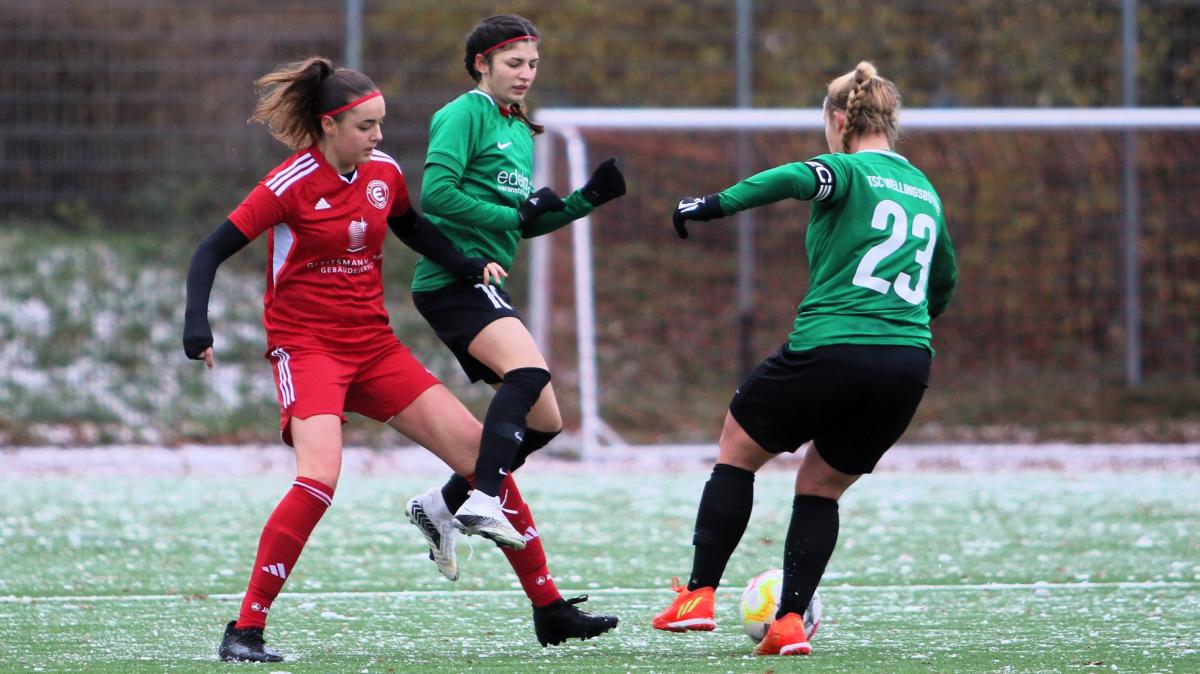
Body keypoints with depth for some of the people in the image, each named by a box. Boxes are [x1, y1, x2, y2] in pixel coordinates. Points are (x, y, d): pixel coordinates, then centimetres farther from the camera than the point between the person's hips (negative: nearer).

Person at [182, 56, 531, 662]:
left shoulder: (383, 172, 3)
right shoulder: (291, 185, -15)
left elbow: (412, 228, 24)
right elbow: (212, 251, -13)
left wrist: (469, 266, 9)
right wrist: (197, 325, -27)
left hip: (372, 345, 6)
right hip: (305, 346, -6)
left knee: (475, 446, 1)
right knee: (319, 477, -28)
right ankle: (245, 630, -20)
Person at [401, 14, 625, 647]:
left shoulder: (519, 132, 22)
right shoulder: (465, 114, -6)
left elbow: (527, 222, 25)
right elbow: (435, 191, -17)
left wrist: (586, 198, 10)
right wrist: (513, 216, -15)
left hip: (483, 285, 9)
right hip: (452, 277, -9)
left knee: (543, 421, 5)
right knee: (528, 370, -32)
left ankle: (443, 504, 12)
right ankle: (482, 498, -38)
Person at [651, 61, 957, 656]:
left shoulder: (849, 171, -1)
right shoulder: (925, 191, 19)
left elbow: (800, 178, -25)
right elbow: (944, 280, 33)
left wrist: (718, 204, -30)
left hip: (829, 350, -5)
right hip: (909, 362, 5)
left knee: (736, 452, 16)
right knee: (822, 486, 20)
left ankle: (699, 596, 10)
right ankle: (790, 622, 3)